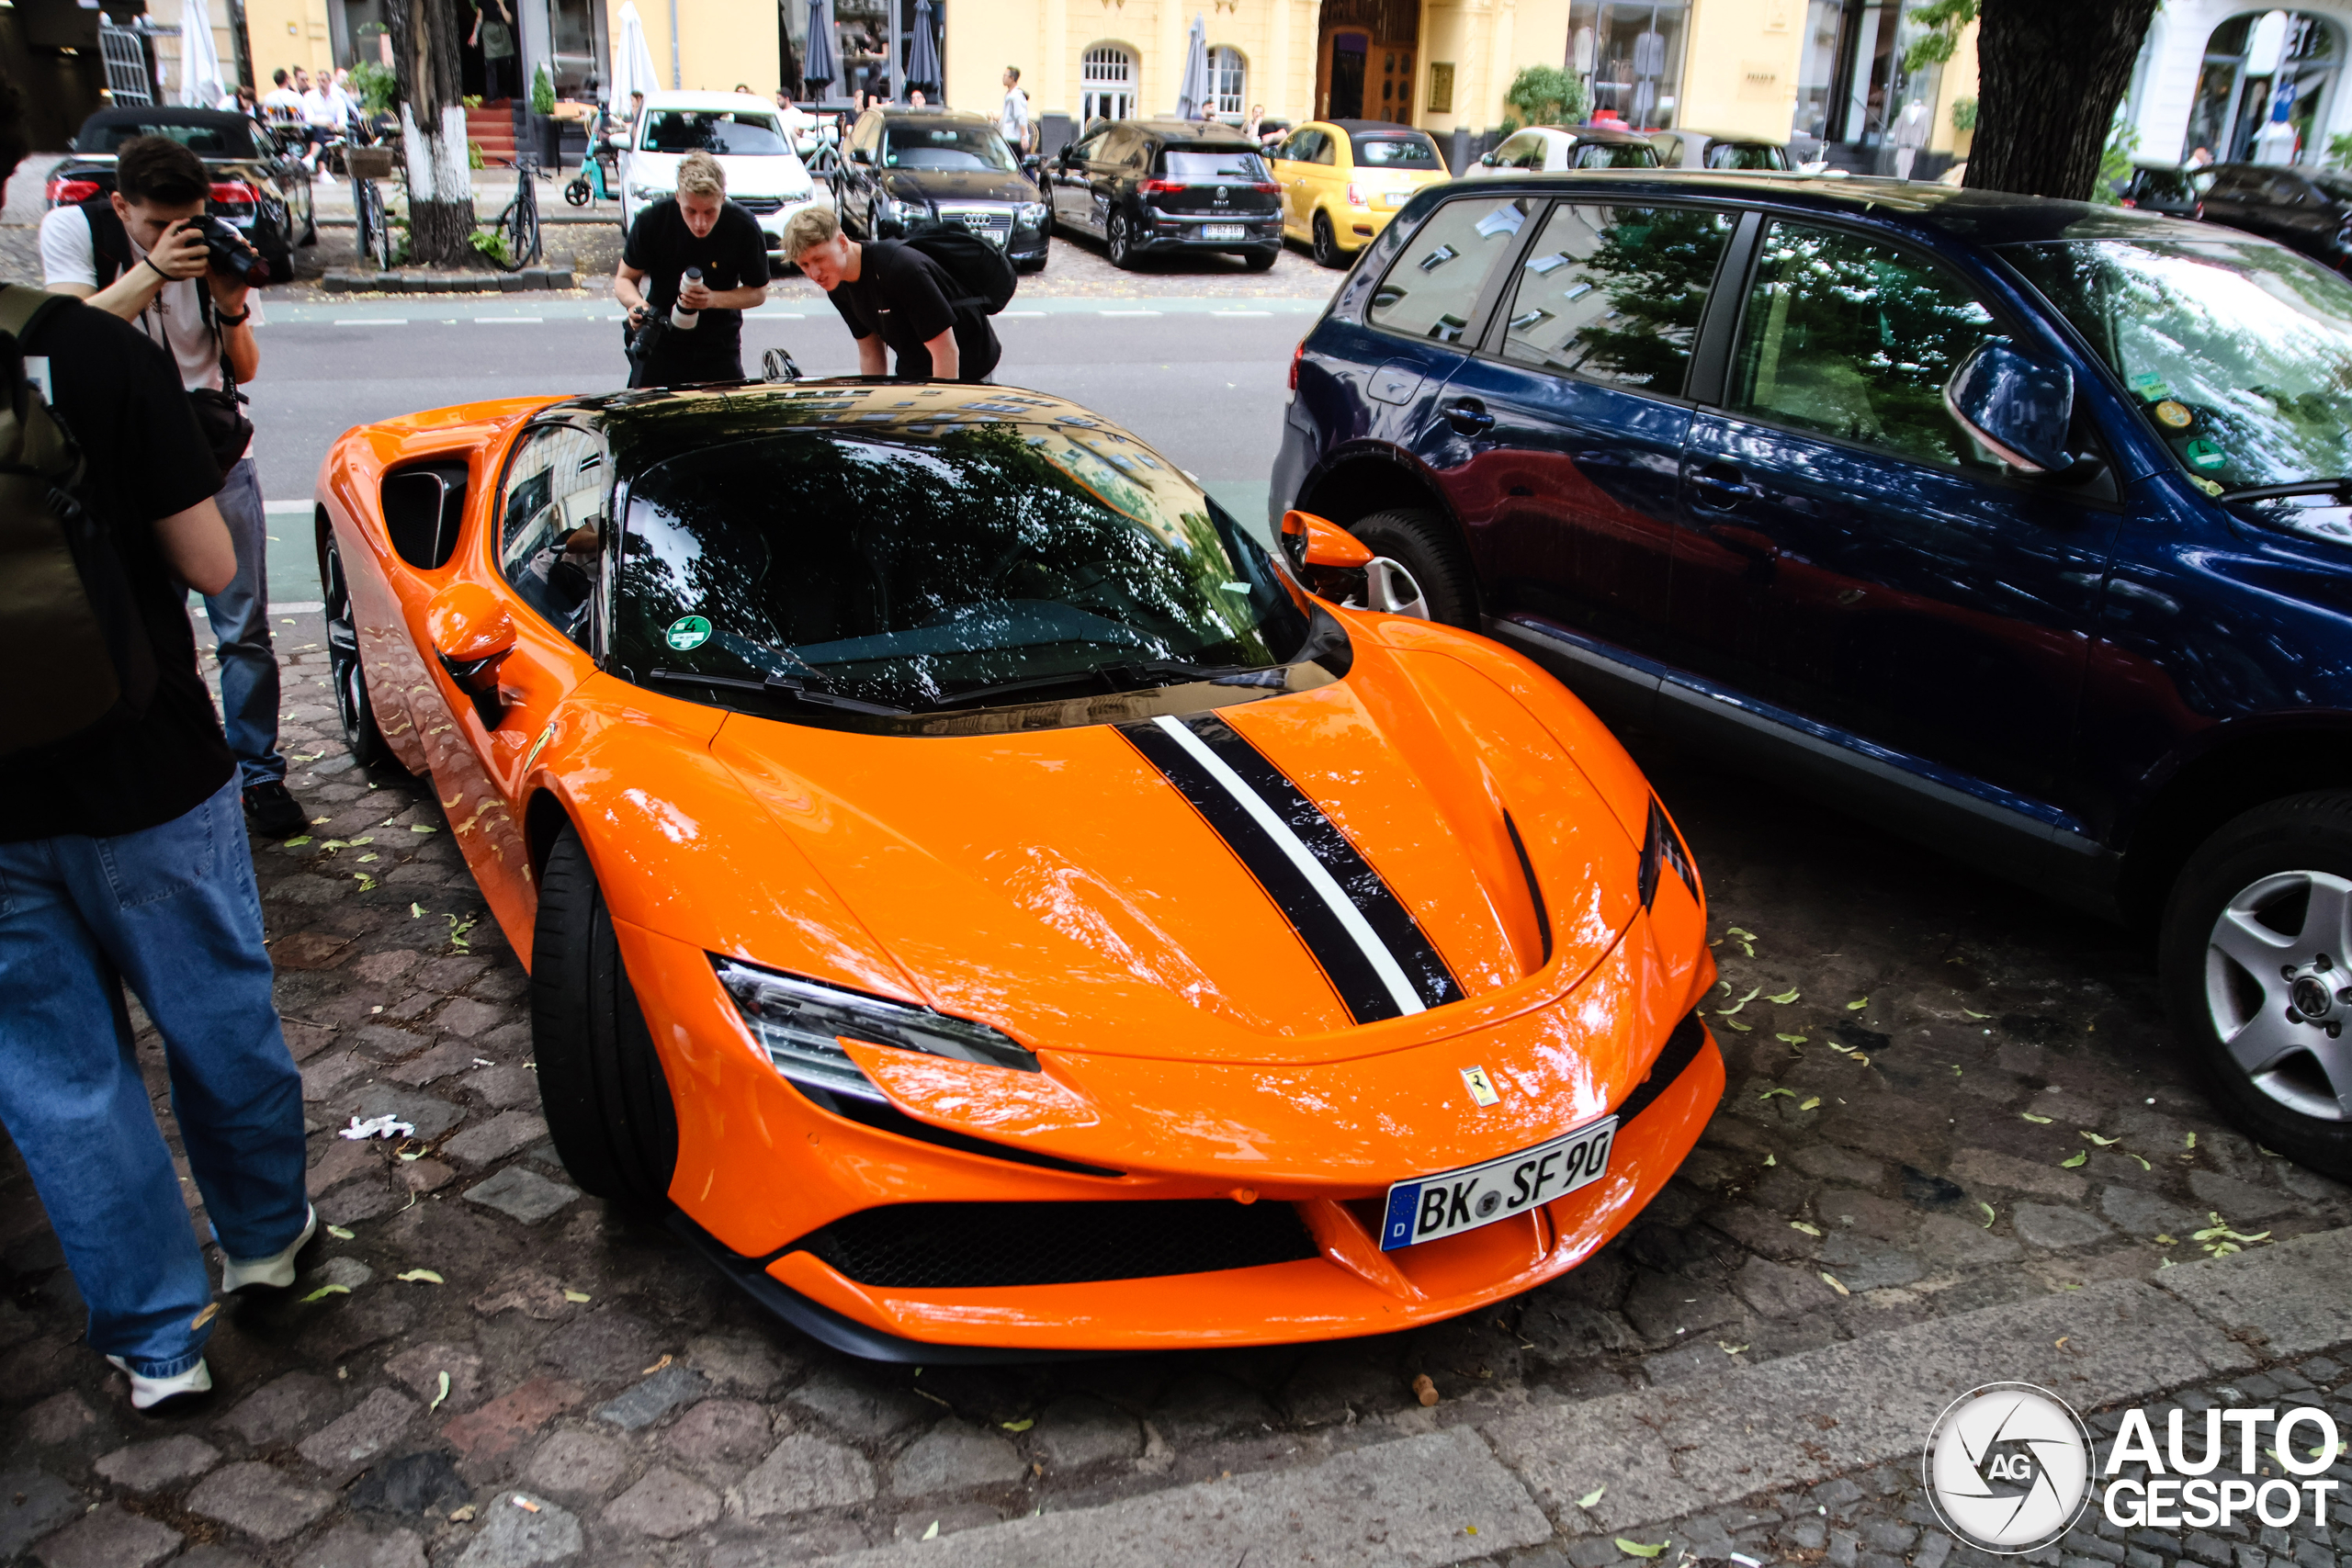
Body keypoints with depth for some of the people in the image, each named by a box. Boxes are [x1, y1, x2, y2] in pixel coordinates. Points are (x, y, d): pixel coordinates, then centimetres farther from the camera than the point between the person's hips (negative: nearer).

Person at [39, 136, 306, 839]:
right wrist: (153, 270, -26)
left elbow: (245, 371, 3)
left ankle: (259, 773, 12)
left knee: (244, 630, 2)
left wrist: (233, 308, -16)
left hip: (219, 459, 1)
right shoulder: (71, 230, -3)